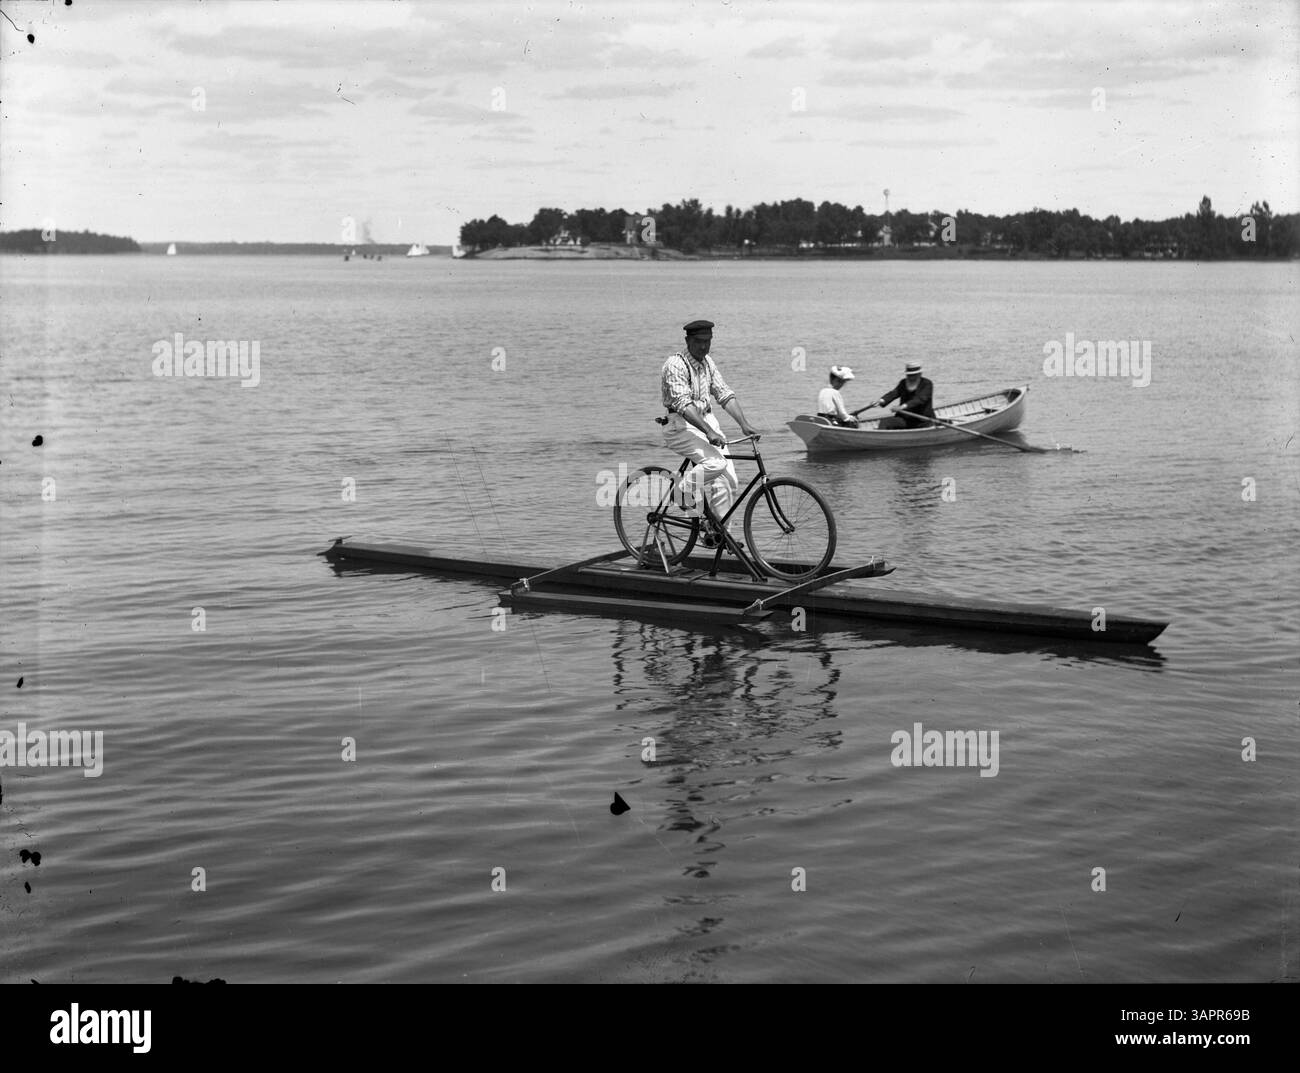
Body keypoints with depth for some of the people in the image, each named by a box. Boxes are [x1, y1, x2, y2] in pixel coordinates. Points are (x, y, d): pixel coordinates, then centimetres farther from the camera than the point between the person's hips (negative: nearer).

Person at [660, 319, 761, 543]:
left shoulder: (708, 363, 10)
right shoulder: (676, 364, -15)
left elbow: (725, 395, 9)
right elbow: (683, 404, -26)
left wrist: (744, 424, -4)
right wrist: (709, 432, -35)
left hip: (707, 421, 8)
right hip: (682, 426, -7)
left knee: (729, 481, -3)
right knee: (715, 463, -30)